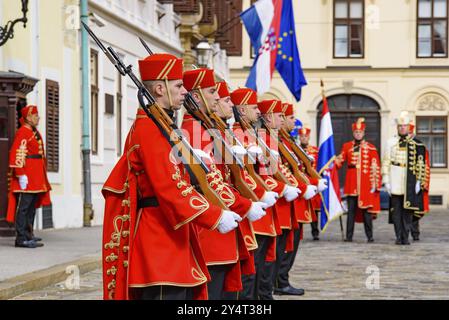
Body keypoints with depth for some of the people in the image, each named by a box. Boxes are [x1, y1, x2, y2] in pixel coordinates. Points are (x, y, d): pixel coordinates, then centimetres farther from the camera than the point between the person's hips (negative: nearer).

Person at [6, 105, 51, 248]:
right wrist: (21, 174, -24)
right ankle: (22, 238, -9)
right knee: (24, 206, -8)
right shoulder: (23, 132, -12)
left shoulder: (35, 132, 18)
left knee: (32, 205, 13)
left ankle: (28, 233, 21)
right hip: (27, 177, -10)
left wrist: (41, 176, 21)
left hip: (36, 177, 10)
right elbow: (17, 154, -19)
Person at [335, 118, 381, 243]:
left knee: (367, 210, 0)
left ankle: (370, 236, 5)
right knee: (351, 211, 3)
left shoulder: (370, 148, 3)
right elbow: (339, 161, 10)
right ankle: (349, 236, 6)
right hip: (351, 185, 2)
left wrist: (376, 184, -3)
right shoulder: (347, 146, 9)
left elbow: (375, 167, 2)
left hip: (366, 185, -1)